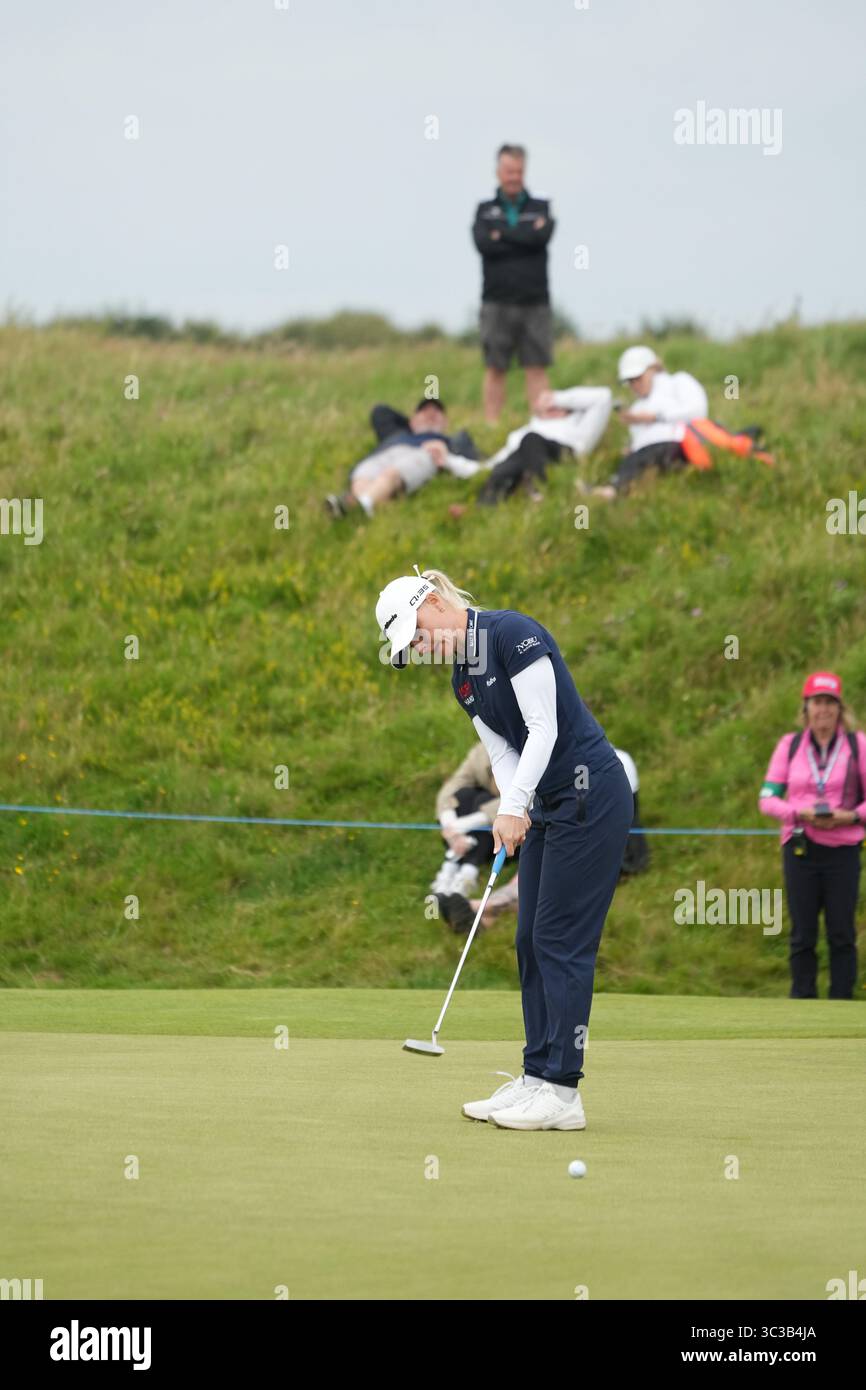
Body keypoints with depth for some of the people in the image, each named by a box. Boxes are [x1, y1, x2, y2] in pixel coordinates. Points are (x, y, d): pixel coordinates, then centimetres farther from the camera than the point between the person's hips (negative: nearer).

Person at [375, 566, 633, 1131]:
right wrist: (513, 813, -8)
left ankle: (562, 1092, -6)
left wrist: (513, 805, -21)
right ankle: (538, 1078, 13)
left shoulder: (511, 633, -15)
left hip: (591, 796, -9)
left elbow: (544, 728, -19)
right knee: (532, 940, 8)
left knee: (561, 939, -8)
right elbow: (504, 752, 10)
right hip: (551, 805, 9)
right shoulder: (463, 678, 13)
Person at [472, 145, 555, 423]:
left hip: (535, 302, 0)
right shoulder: (485, 210, 11)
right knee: (495, 368, 0)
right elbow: (483, 243, -8)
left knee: (537, 368, -2)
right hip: (497, 303, 0)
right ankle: (492, 428, 3)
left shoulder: (541, 208, 10)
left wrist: (502, 235, -6)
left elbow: (542, 237, -10)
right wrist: (525, 236, -7)